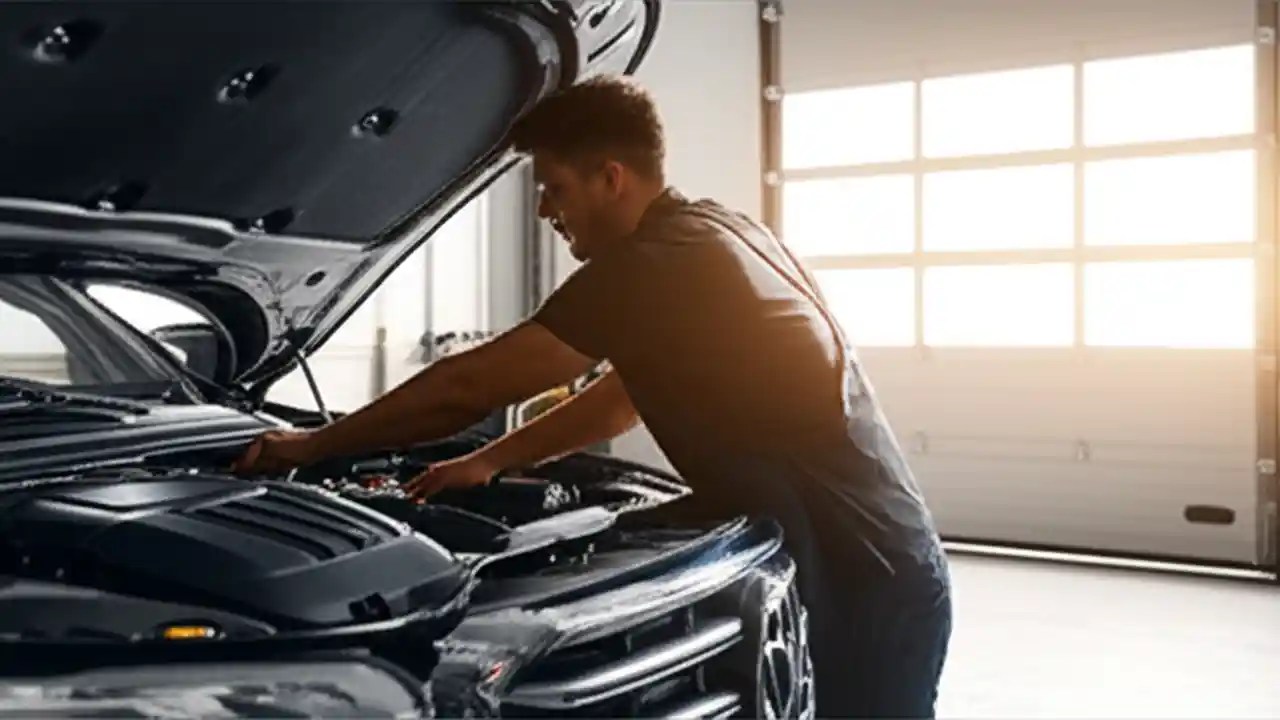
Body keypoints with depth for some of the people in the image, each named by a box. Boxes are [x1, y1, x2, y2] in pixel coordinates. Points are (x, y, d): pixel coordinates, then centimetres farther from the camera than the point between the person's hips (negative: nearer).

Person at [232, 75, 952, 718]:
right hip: (880, 567, 9)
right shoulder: (715, 235, 12)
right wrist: (489, 462, 21)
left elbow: (468, 385, -14)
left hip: (866, 589, -9)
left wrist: (314, 445, -2)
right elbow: (622, 396, 22)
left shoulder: (653, 265, -19)